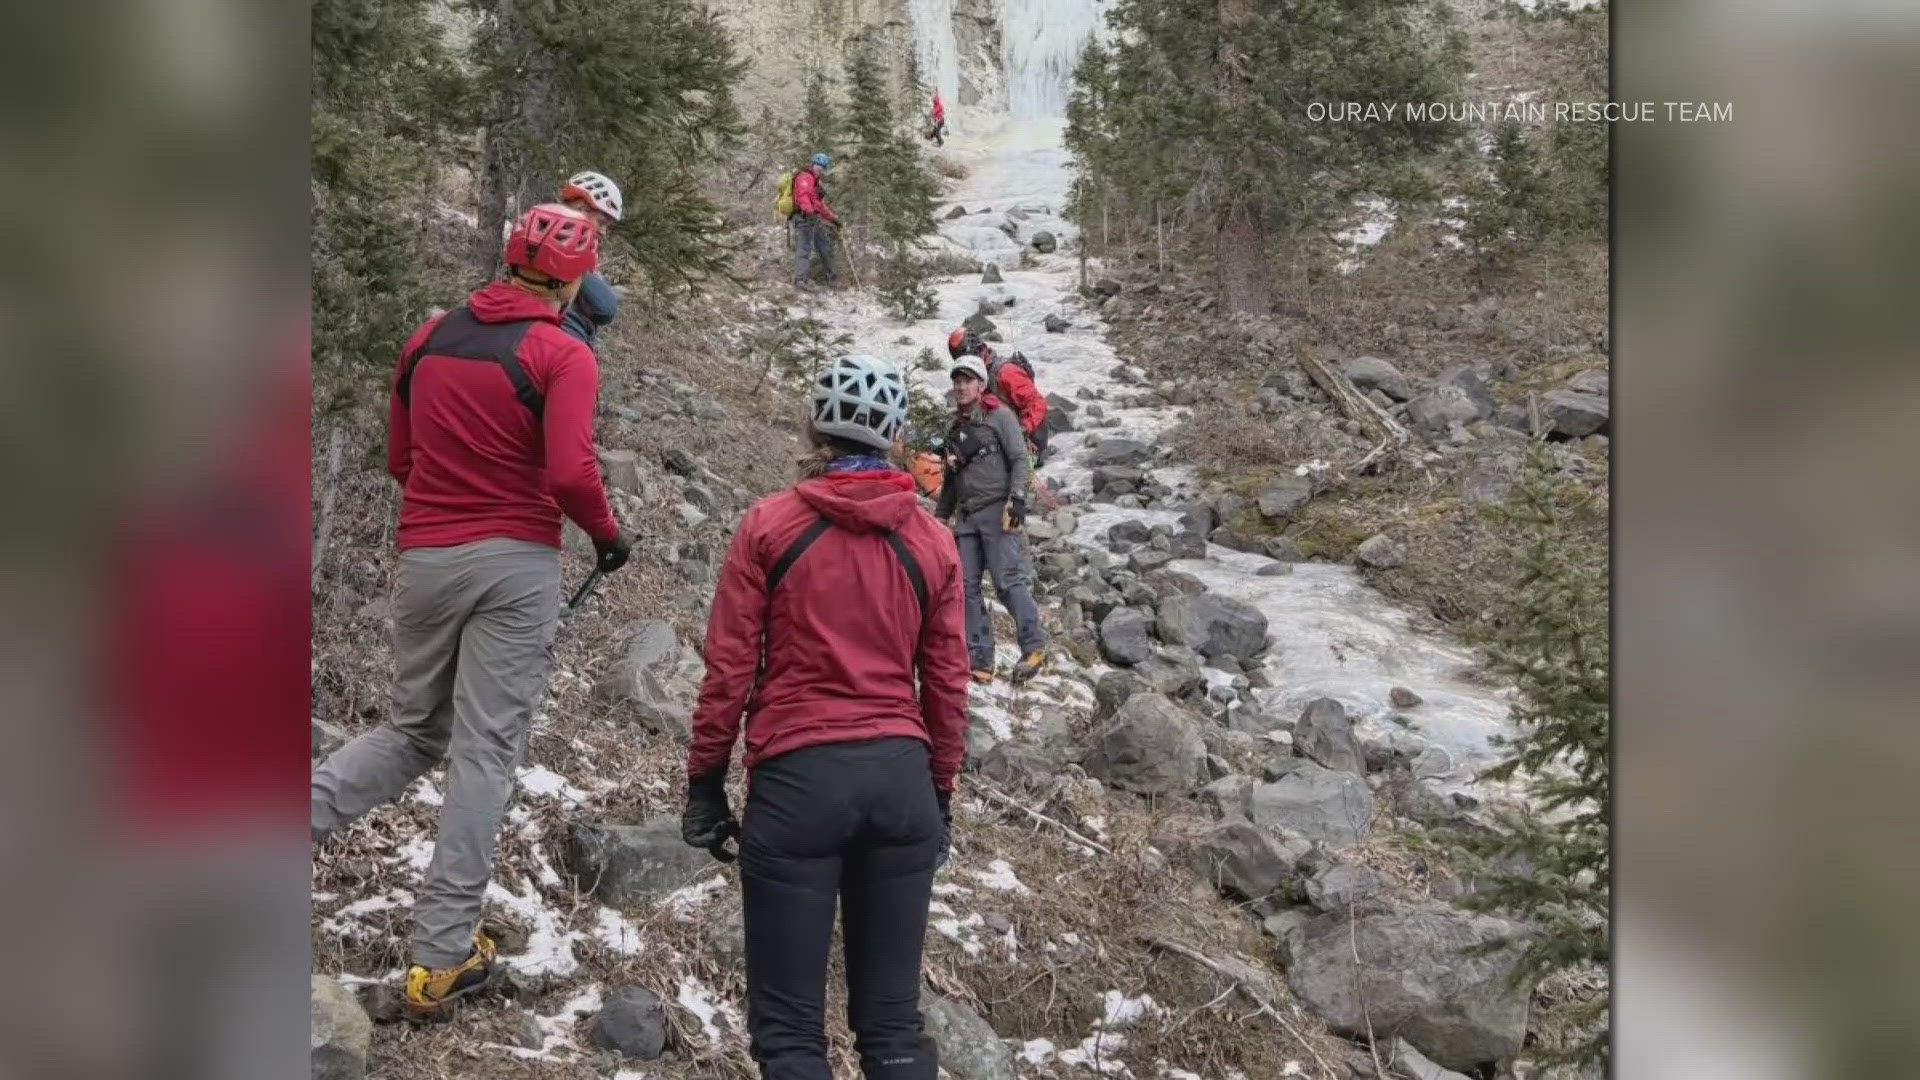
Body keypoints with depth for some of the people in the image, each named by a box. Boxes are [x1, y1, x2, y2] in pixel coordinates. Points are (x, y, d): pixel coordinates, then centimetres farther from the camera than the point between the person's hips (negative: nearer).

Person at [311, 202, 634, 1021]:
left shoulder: (430, 337, 9)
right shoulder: (563, 355, -8)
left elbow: (398, 459, 14)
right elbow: (571, 473, -18)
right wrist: (607, 533, 0)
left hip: (424, 557, 5)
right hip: (515, 562, -5)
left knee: (414, 731, 21)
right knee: (485, 751, 1)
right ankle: (441, 956, 3)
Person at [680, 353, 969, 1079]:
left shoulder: (768, 525, -2)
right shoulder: (933, 541, 6)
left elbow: (729, 668, -3)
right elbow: (947, 684, 9)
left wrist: (704, 782, 6)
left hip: (798, 776, -3)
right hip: (901, 776, 3)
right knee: (894, 1021, 12)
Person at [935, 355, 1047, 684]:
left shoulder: (999, 416, 2)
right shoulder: (956, 428, 22)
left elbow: (1020, 459, -5)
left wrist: (1017, 498, -18)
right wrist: (941, 516, 23)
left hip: (997, 511, -7)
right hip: (966, 516, 7)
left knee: (1007, 580, -13)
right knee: (967, 586, -2)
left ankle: (1034, 647, -3)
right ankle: (979, 658, -2)